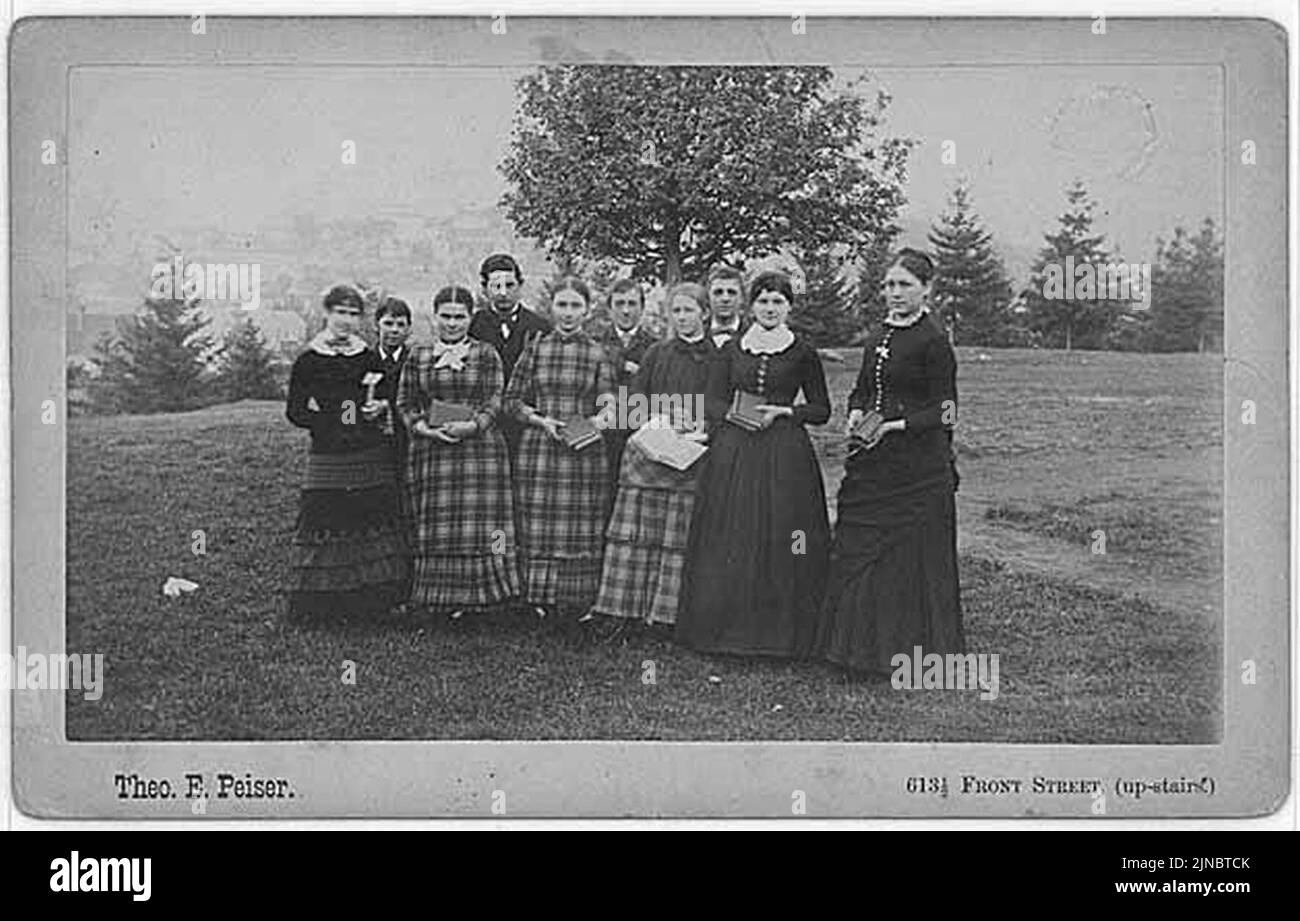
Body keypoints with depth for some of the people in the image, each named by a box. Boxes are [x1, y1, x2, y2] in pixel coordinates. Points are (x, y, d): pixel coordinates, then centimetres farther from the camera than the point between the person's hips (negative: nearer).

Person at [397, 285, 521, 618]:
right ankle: (438, 595, 7)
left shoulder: (486, 354, 5)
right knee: (434, 526, 1)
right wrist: (423, 428, -9)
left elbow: (495, 401, 0)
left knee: (477, 524, -5)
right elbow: (405, 403, 9)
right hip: (430, 450, 2)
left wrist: (473, 425, -18)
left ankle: (476, 593, 2)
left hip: (479, 447, -2)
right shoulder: (418, 357, 10)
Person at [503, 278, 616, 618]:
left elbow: (608, 401, 5)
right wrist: (540, 420, -9)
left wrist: (601, 417, -17)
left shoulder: (598, 354, 6)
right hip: (538, 449, 0)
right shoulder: (535, 349, 6)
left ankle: (578, 601, 8)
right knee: (538, 528, 0)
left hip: (585, 452, 0)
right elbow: (512, 400, 7)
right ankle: (539, 599, 8)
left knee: (581, 530, 0)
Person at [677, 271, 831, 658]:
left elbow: (821, 409, 6)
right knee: (729, 545, 1)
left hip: (785, 456, -2)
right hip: (733, 454, 2)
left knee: (780, 547, -3)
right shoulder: (731, 350, 11)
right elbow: (712, 402, 9)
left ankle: (778, 634, 4)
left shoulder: (803, 354, 5)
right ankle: (728, 628, 9)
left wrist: (782, 411, -8)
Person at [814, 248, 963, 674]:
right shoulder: (877, 338, 13)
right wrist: (856, 413, 0)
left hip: (918, 467, -7)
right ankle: (862, 647, 20)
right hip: (870, 462, 7)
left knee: (912, 558, 0)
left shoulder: (933, 342, -9)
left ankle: (913, 652, 11)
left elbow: (944, 411, -11)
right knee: (856, 554, 9)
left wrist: (898, 424, -21)